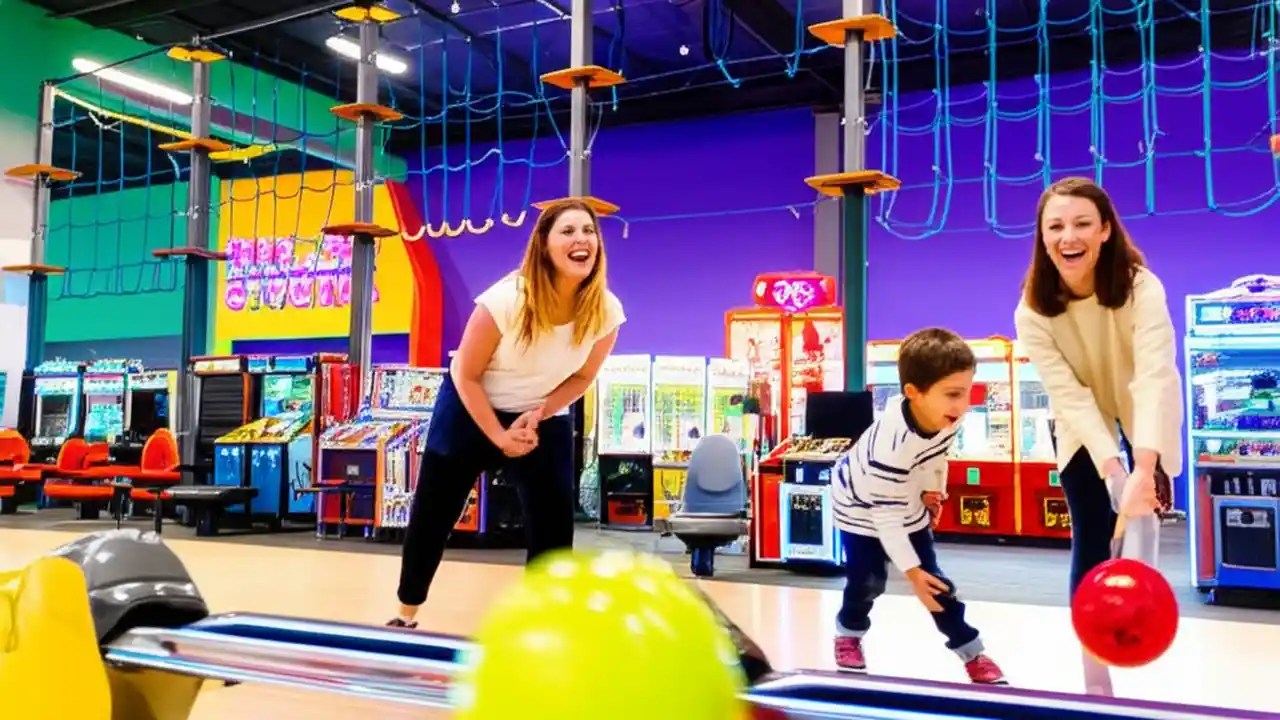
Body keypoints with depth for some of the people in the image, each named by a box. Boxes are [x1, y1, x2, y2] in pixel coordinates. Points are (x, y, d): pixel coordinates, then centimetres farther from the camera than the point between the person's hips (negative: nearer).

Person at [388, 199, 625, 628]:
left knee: (555, 527, -3)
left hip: (546, 421, 2)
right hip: (470, 410, -2)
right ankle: (407, 614, 33)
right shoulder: (506, 299, -29)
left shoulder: (606, 311, -20)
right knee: (431, 517, 9)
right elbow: (465, 374, -17)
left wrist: (538, 416, -16)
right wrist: (498, 435, -17)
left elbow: (582, 376, -3)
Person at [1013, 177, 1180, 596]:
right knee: (1091, 538, -5)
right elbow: (1069, 395, -31)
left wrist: (1144, 470, -58)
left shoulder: (1141, 288, -31)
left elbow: (1155, 377, -44)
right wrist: (1112, 471, -45)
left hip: (1143, 420, 0)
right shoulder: (1033, 312, -26)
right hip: (1082, 428, 1)